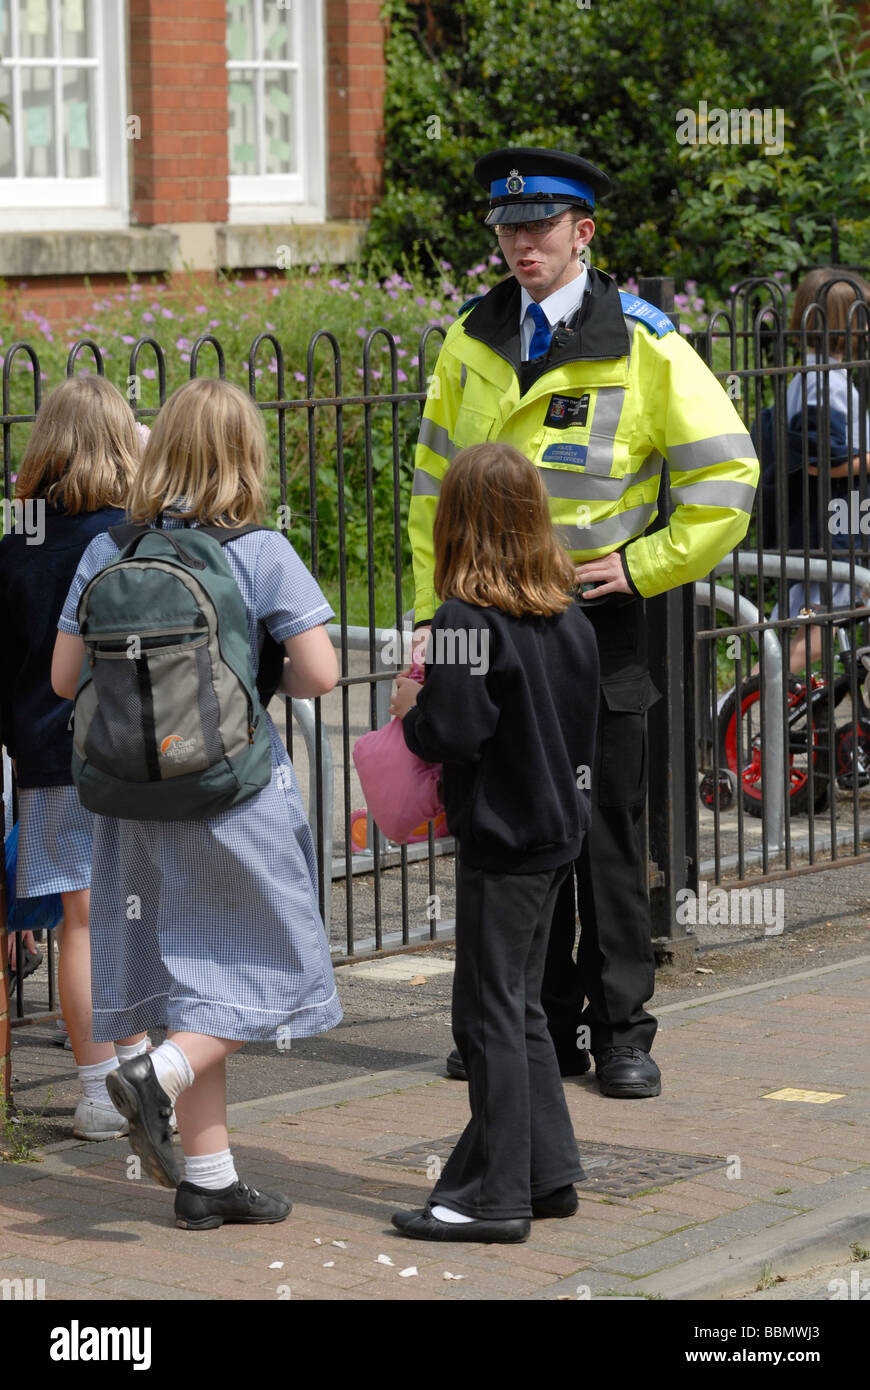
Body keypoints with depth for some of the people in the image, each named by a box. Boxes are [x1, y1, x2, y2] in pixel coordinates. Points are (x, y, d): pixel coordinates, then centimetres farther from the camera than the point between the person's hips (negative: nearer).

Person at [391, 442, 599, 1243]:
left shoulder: (467, 621, -18)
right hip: (557, 828, 8)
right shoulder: (570, 619, 6)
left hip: (501, 843, -8)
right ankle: (549, 1173, 21)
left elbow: (453, 735, -25)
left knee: (491, 1014, -2)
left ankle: (495, 1196, 2)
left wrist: (409, 710, -4)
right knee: (521, 1009, 18)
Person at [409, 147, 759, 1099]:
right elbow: (435, 483, 13)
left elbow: (726, 475, -4)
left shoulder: (643, 347, -6)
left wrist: (642, 567, -8)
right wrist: (434, 610, 7)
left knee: (606, 831, 0)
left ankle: (622, 1033, 9)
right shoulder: (471, 341, 7)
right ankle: (540, 1026, 18)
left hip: (595, 618, -4)